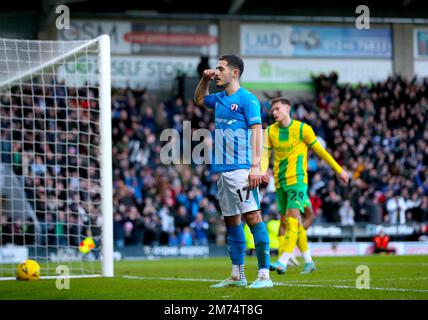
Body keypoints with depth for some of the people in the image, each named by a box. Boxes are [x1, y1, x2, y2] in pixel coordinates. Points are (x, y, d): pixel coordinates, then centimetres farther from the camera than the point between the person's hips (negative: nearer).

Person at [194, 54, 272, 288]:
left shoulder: (247, 99, -7)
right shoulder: (219, 99, 17)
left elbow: (257, 131, -13)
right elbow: (199, 99, 39)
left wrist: (255, 166, -22)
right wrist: (205, 79, 19)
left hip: (241, 169, -9)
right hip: (222, 170, 9)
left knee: (252, 216, -12)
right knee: (230, 220, 11)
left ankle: (264, 275, -14)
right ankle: (237, 275, 17)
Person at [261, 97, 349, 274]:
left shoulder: (302, 128, -4)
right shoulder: (271, 131, 7)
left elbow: (320, 151, 2)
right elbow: (265, 154, 6)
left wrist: (339, 170, 5)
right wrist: (263, 171, -16)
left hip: (297, 179, -5)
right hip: (280, 181, 5)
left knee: (293, 214, -18)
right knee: (284, 219, 8)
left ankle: (284, 260, -27)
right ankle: (282, 258, 13)